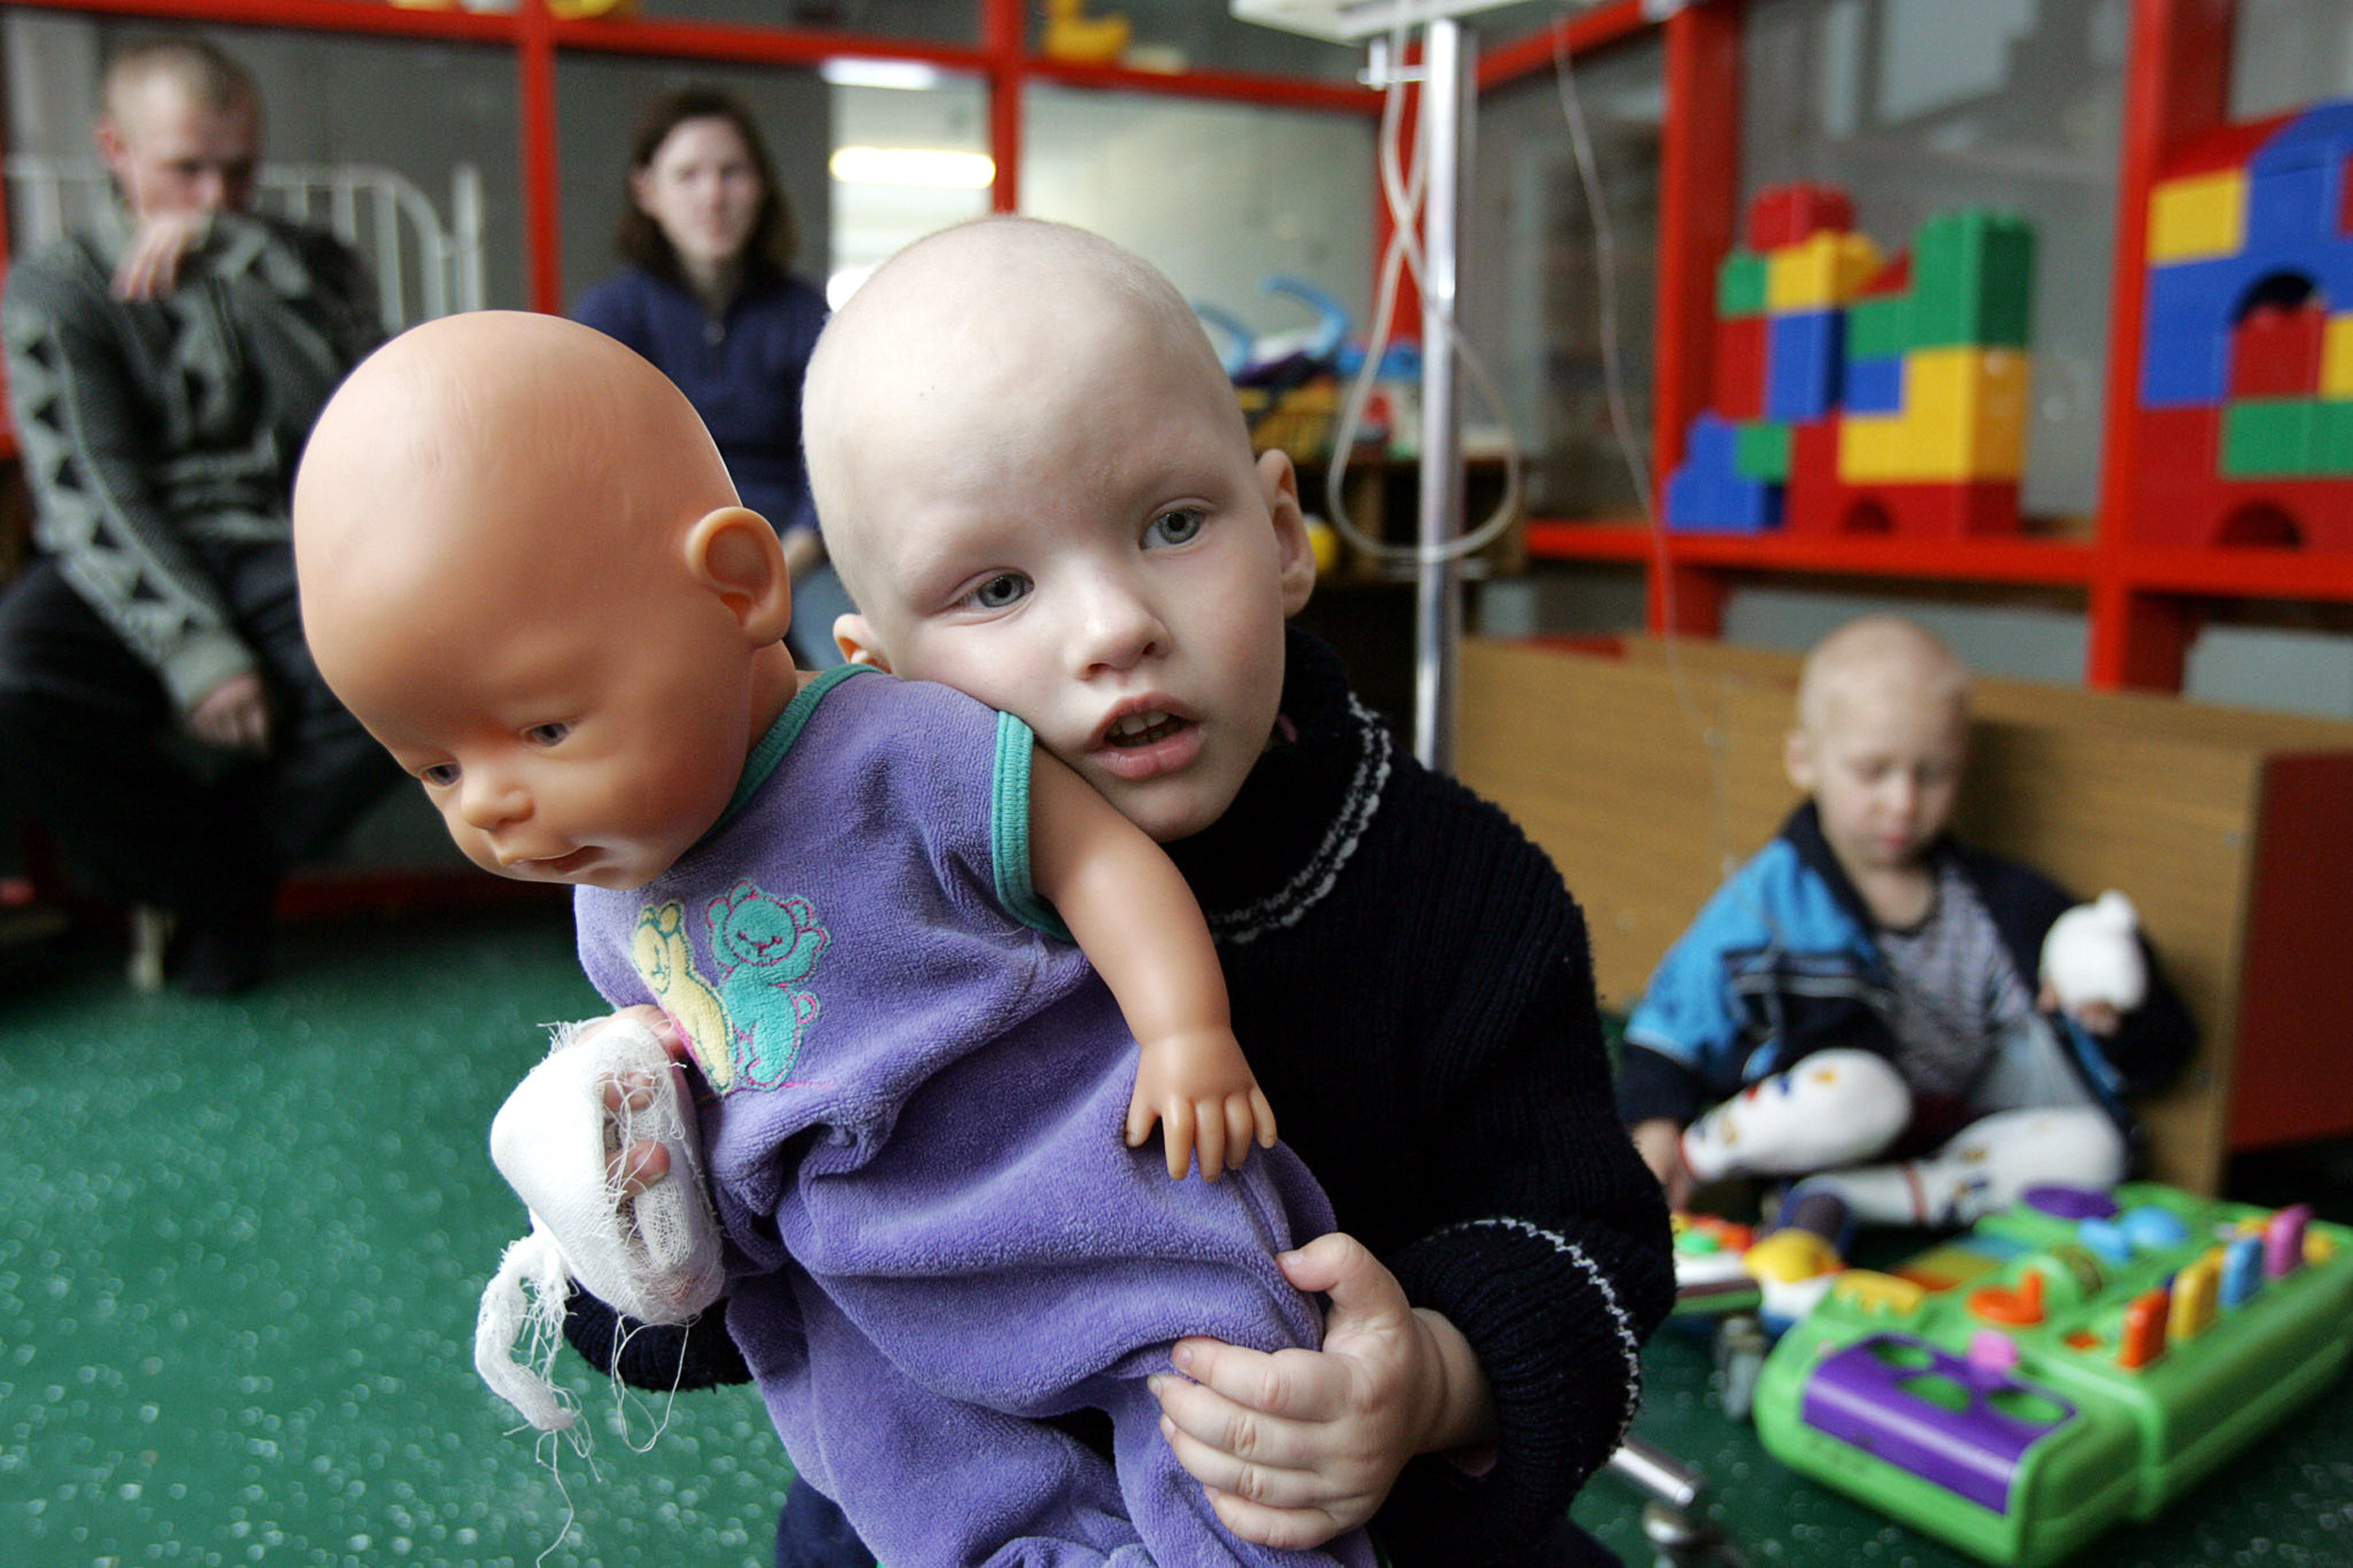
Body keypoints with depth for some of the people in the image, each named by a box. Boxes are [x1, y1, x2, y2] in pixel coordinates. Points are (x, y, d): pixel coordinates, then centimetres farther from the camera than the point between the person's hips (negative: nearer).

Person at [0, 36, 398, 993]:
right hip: (133, 574, -1)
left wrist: (233, 255, -12)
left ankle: (235, 853, -2)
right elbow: (87, 491, -6)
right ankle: (218, 883, -4)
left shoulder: (305, 267, 14)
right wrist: (195, 650, -21)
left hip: (291, 556, 1)